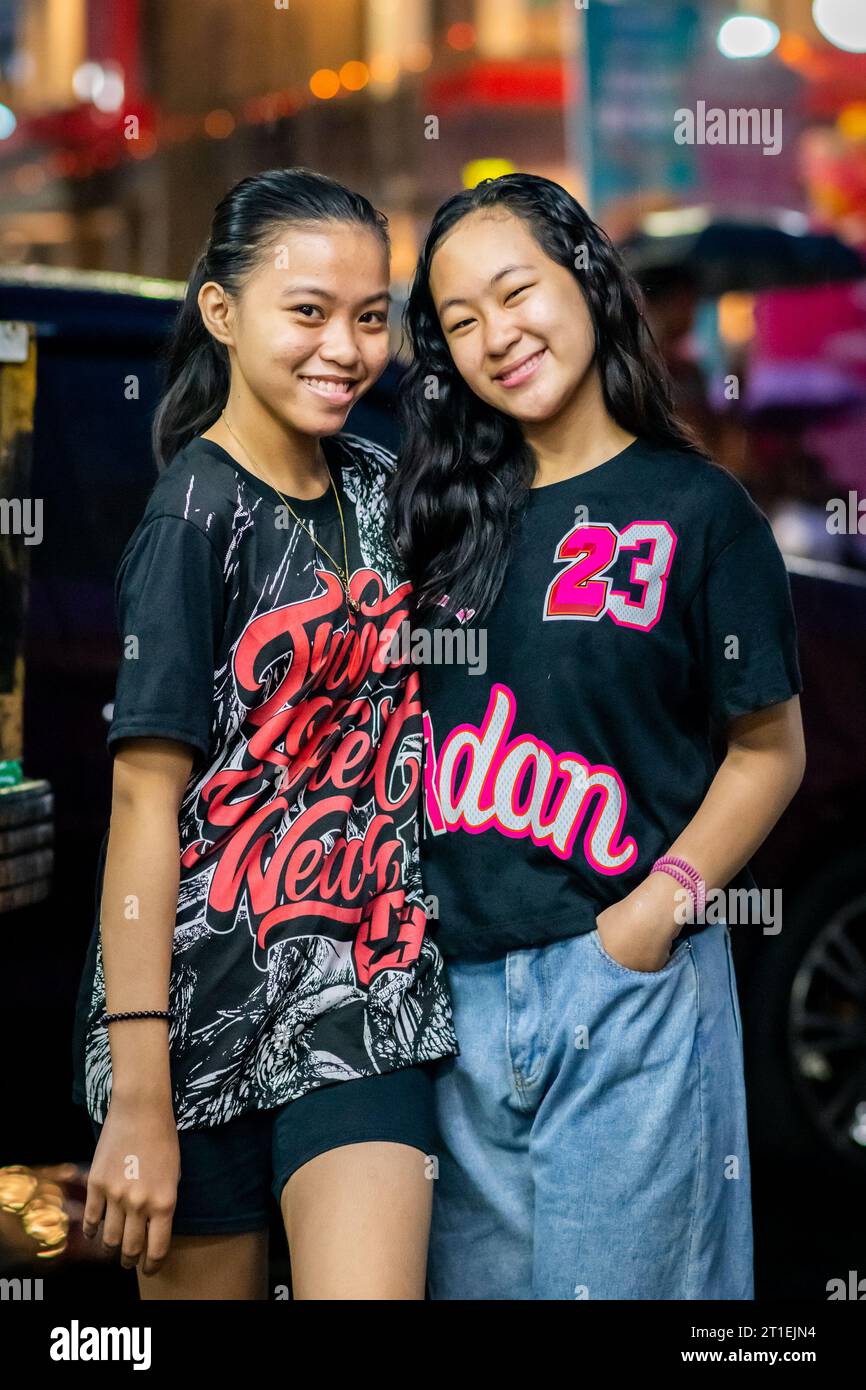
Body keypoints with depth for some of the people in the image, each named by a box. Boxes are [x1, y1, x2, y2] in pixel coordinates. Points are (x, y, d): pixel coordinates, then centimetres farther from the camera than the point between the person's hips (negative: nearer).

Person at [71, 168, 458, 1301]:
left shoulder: (376, 486, 7)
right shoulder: (195, 519, -11)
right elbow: (146, 803, -15)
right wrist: (139, 1102, -18)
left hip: (366, 986, 5)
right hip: (210, 989, -4)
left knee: (372, 1289, -6)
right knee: (203, 1284, 9)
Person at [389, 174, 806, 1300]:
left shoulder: (695, 508, -4)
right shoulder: (451, 512, 9)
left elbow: (768, 750, -3)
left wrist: (654, 916, -13)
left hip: (626, 993, -4)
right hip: (457, 989, 4)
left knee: (612, 1276, 5)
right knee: (475, 1274, 15)